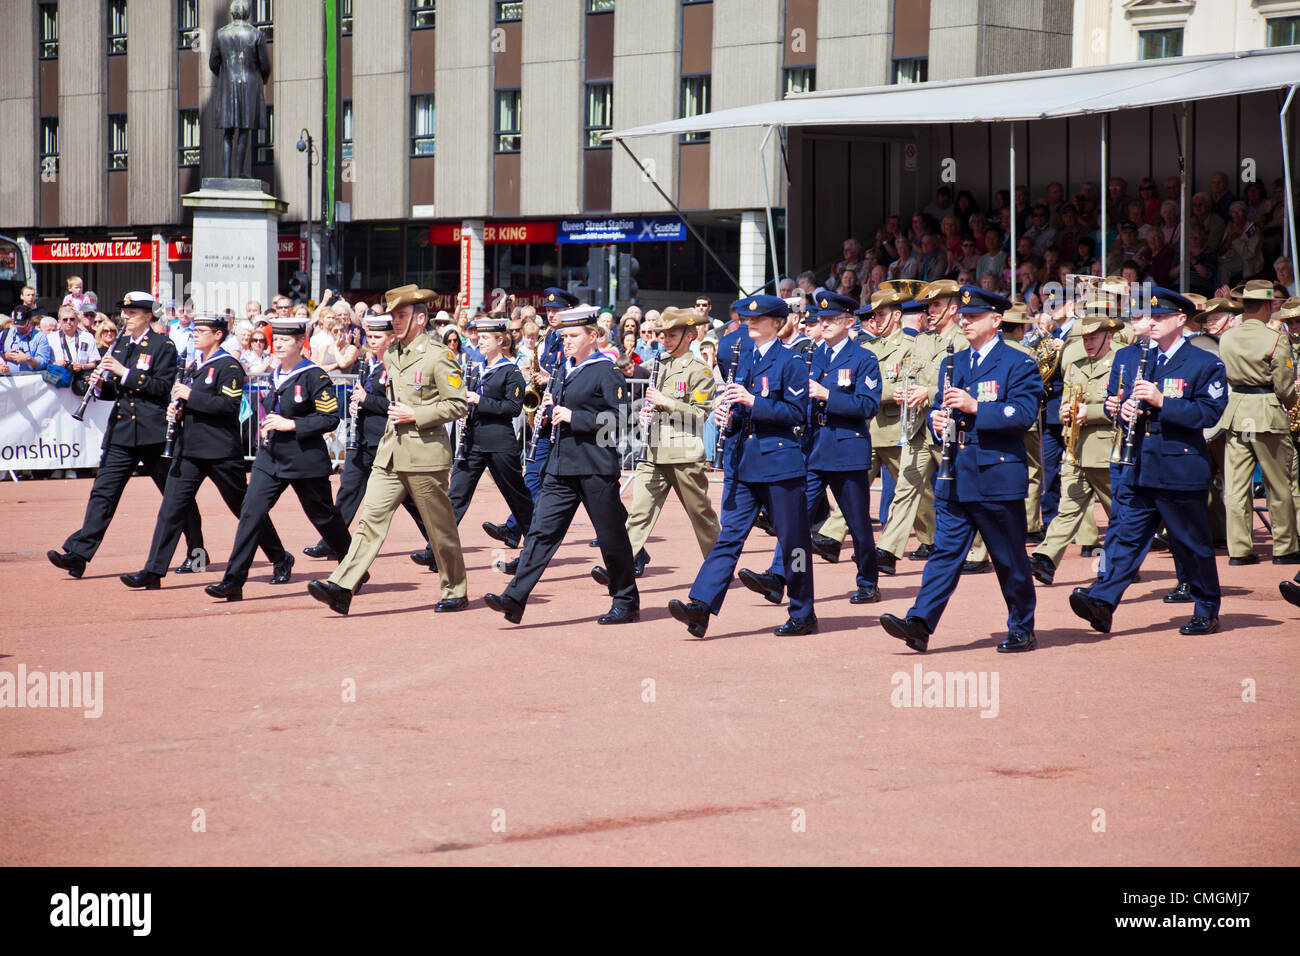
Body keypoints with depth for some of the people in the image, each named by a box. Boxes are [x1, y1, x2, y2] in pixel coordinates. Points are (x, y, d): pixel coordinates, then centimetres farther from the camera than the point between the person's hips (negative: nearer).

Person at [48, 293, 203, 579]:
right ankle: (78, 555, -11)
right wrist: (100, 385, -1)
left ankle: (196, 552, 21)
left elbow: (162, 386, -15)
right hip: (121, 432, 5)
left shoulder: (162, 346, -4)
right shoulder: (121, 344, 16)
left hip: (153, 432, -5)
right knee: (103, 491, -4)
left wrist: (125, 372, -19)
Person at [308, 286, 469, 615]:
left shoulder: (438, 357, -9)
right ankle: (342, 587, -11)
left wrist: (416, 415, -16)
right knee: (371, 516, -4)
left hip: (425, 455, -6)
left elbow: (459, 405, -11)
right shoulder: (391, 354, 13)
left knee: (440, 527, 4)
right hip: (390, 453, 6)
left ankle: (455, 592, 17)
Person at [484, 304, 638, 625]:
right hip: (561, 466, 7)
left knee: (611, 537, 4)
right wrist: (553, 407, 4)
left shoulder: (606, 372, -8)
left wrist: (575, 417, -18)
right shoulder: (563, 371, 15)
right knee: (542, 530, -2)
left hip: (596, 467, -7)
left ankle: (627, 602, 18)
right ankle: (514, 599, -8)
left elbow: (622, 416, -16)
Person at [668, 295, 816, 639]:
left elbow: (797, 412, -12)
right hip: (741, 464, 6)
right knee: (729, 535, -2)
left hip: (779, 461, -6)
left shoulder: (791, 362, -6)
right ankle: (700, 606, -13)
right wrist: (729, 417, 1)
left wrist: (753, 402, -18)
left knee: (792, 539, 4)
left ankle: (803, 615, 15)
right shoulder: (742, 358, 14)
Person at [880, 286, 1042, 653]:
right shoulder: (952, 363, 16)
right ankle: (919, 624, -11)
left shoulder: (1018, 365, -3)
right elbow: (940, 407, 22)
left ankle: (1022, 632, 17)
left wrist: (974, 407, -23)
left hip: (998, 476, -5)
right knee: (945, 552, -3)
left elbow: (1024, 413, -15)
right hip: (955, 479, 5)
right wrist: (937, 419, -2)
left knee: (1010, 561, 5)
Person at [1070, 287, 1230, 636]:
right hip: (1135, 469, 4)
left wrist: (1162, 401, -22)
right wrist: (1122, 409, -8)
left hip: (1181, 470, -4)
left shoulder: (1206, 364, -3)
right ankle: (1102, 601, -16)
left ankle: (1207, 611, 19)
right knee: (1123, 535, -6)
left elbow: (1210, 411, -13)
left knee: (1192, 545, 6)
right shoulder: (1128, 357, 11)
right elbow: (1111, 399, 16)